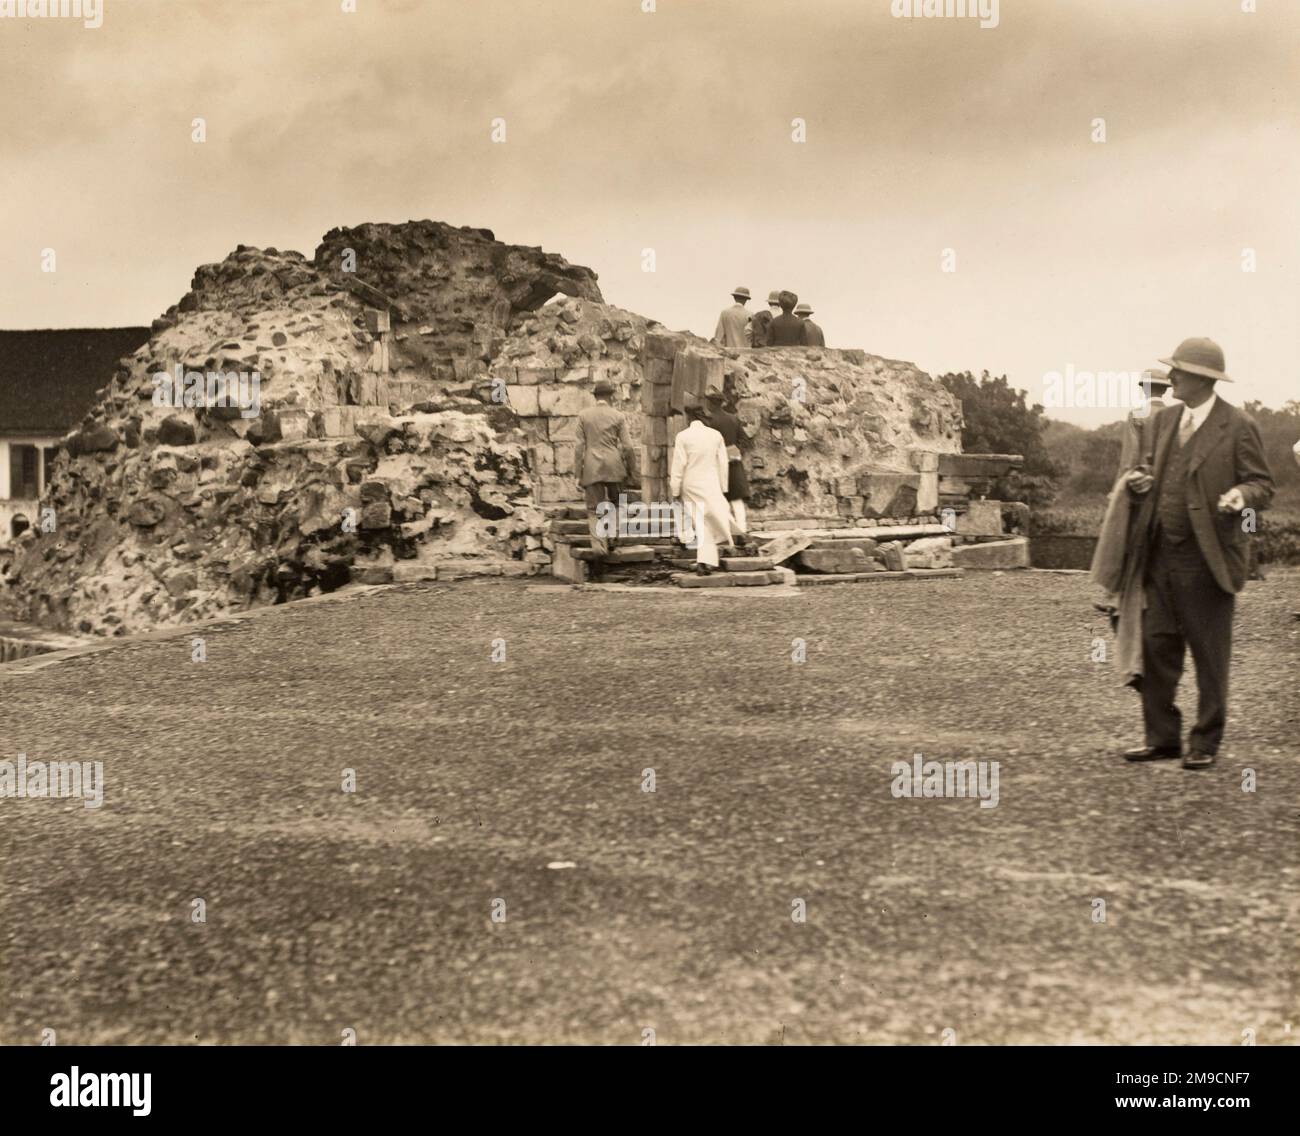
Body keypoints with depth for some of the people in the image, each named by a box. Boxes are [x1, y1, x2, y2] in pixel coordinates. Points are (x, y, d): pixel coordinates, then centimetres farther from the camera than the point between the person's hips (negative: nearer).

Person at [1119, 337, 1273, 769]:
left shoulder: (1238, 426, -7)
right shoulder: (1166, 419, 12)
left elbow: (1262, 483, -5)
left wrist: (1242, 495, -26)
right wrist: (1140, 476, 2)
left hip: (1207, 560, -6)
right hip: (1161, 555, 6)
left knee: (1210, 653, 4)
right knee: (1157, 645, 8)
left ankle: (1205, 742, 15)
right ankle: (1162, 737, 20)